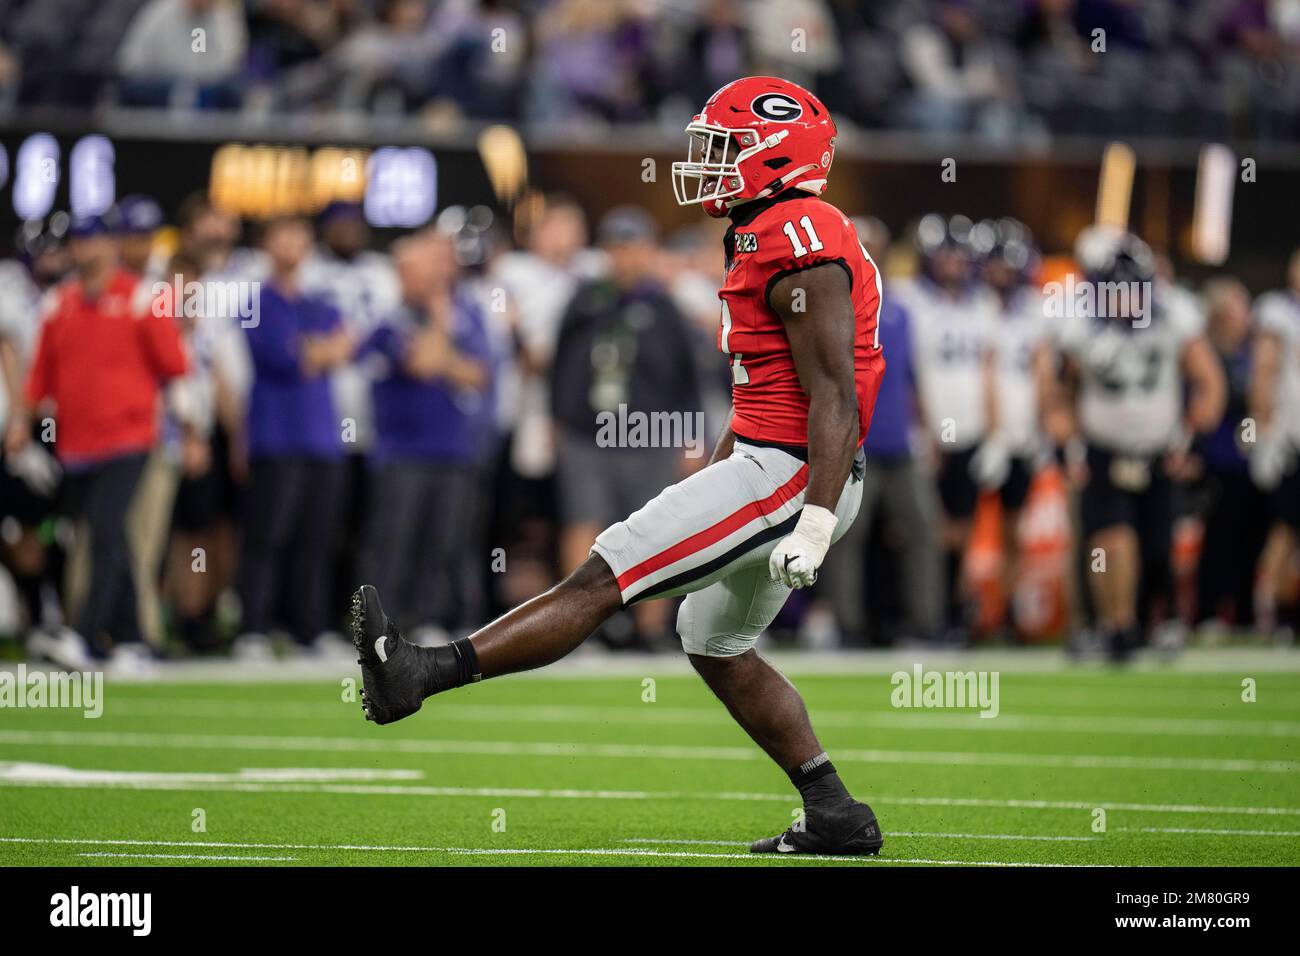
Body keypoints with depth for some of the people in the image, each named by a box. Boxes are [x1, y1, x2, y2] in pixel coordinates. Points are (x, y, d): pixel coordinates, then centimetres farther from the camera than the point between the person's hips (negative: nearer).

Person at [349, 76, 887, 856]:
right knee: (717, 645, 19)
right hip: (766, 466, 11)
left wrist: (814, 527, -26)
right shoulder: (779, 238, 17)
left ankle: (419, 674, -14)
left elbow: (835, 398, -21)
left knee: (604, 579, -12)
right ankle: (836, 817, 20)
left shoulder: (800, 245, -16)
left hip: (788, 473, -11)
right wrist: (705, 486, 26)